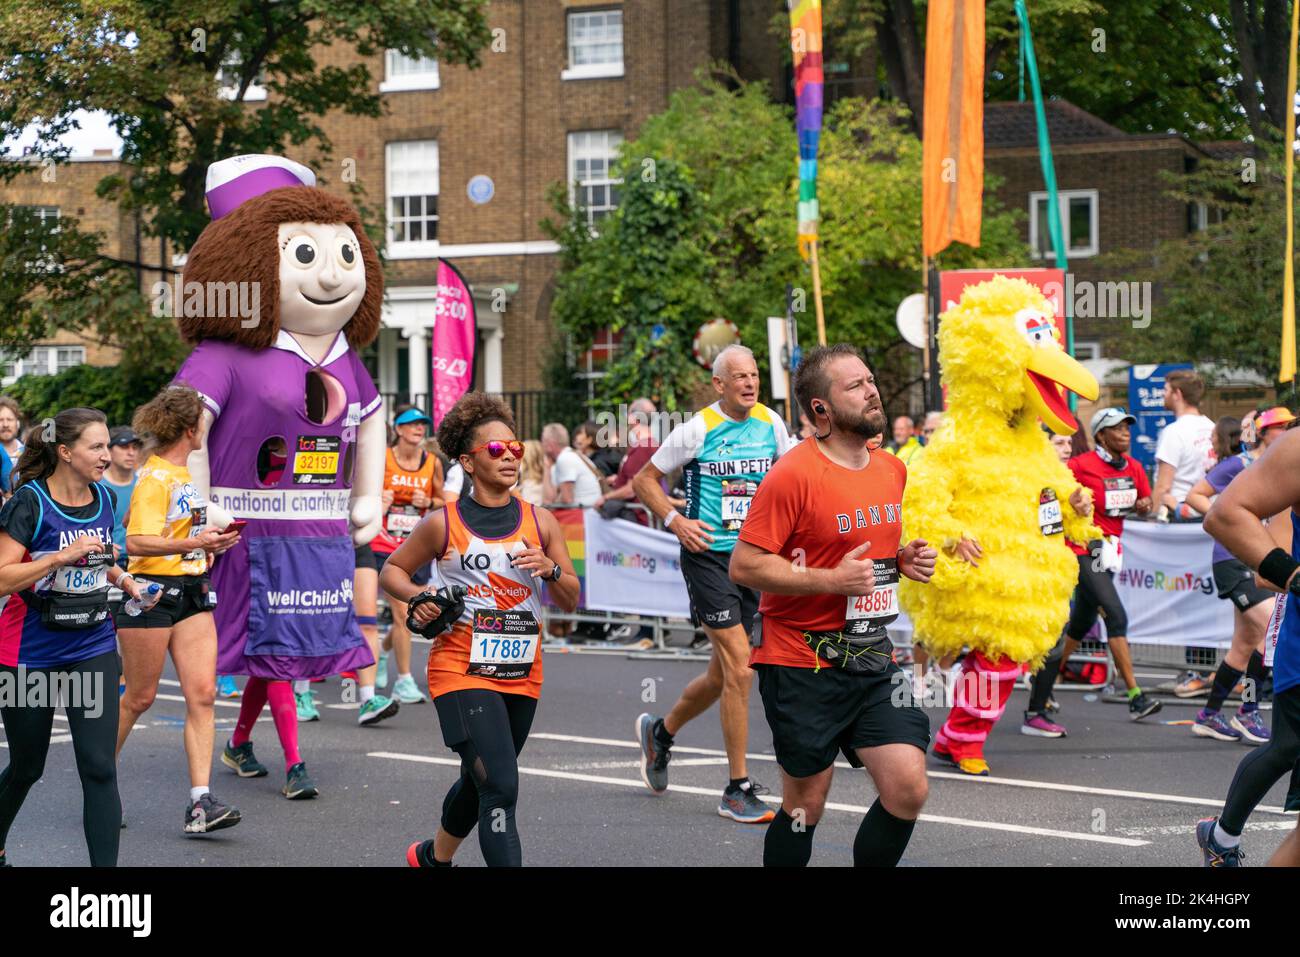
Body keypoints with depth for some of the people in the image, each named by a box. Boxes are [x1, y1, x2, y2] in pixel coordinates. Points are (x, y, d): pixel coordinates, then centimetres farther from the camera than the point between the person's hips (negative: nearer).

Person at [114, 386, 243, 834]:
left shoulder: (183, 473, 14)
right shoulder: (155, 477, -14)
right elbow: (137, 543, -24)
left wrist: (214, 540, 15)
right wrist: (194, 543, -33)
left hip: (192, 591, 8)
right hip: (151, 591, -8)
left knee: (202, 692, -4)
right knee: (139, 697, 3)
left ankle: (200, 803, -6)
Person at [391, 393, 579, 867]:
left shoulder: (540, 522, 4)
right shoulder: (443, 523, -4)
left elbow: (570, 601, 8)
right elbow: (392, 570, 11)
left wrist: (551, 570, -13)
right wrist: (417, 597, -10)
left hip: (522, 676, 5)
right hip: (461, 672, -5)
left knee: (479, 784, 21)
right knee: (501, 789, -18)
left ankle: (434, 856, 48)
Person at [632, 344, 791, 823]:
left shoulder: (770, 423, 6)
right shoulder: (697, 429, -8)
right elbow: (644, 479, 0)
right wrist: (675, 520, -13)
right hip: (707, 555, -6)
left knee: (722, 675, 13)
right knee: (739, 666, -14)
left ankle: (660, 731, 40)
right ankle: (738, 789, -6)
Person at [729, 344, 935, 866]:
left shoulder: (894, 470, 8)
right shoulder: (793, 474, -15)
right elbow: (744, 565, -17)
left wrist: (907, 559, 3)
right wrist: (832, 580, -22)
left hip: (876, 660, 6)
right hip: (802, 666, -6)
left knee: (908, 789, -4)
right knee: (806, 805, 4)